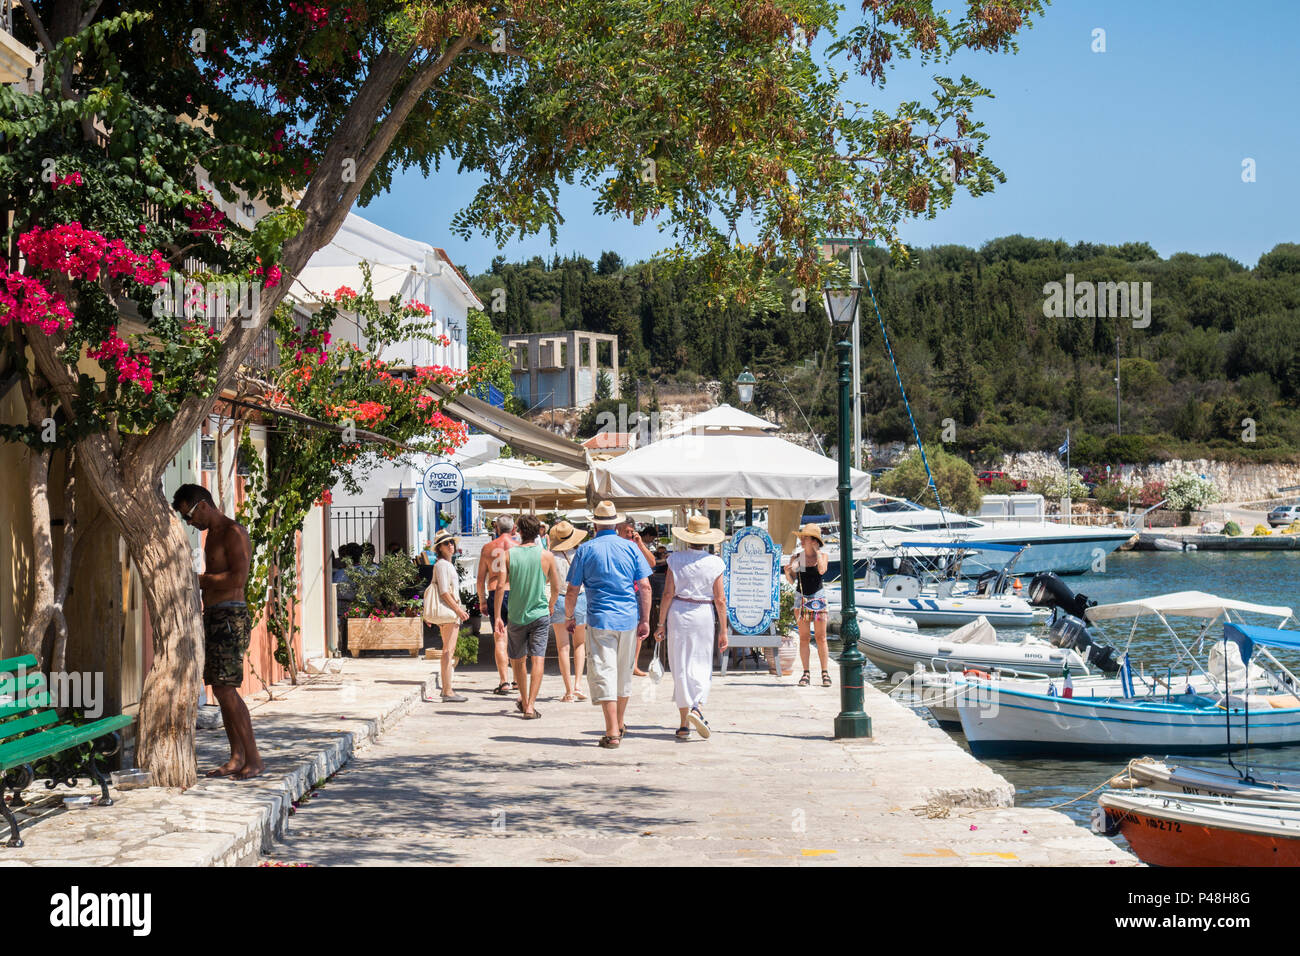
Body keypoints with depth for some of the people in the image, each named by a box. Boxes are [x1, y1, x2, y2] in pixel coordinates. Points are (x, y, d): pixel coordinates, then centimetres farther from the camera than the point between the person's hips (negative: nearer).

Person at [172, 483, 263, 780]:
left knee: (225, 689, -13)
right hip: (213, 616, 10)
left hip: (230, 617, -10)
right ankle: (237, 758, 10)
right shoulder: (212, 535, 20)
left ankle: (254, 758, -10)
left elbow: (238, 578, -21)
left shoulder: (233, 532, -10)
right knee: (222, 690, 7)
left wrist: (199, 579, -12)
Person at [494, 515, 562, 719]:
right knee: (538, 659, -5)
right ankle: (530, 706, -16)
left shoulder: (508, 555, -4)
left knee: (518, 660, 17)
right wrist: (551, 605, 26)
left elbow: (500, 587, -6)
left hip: (516, 616, 1)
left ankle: (524, 702, 29)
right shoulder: (546, 556, -4)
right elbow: (555, 587, 5)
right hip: (540, 614, -1)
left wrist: (498, 616, 0)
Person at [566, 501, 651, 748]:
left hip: (600, 620, -3)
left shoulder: (585, 550, -1)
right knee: (624, 674, 18)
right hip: (628, 619, 3)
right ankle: (620, 725, 32)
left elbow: (572, 591, 1)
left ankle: (612, 734, -10)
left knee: (603, 675, -3)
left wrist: (569, 617, 15)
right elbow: (645, 587, 1)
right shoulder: (630, 547, 4)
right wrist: (645, 620, 5)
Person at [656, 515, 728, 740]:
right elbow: (720, 599, -4)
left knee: (680, 667, 6)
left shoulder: (676, 559, -4)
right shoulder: (715, 563, -4)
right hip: (704, 615, 0)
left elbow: (668, 593, -5)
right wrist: (723, 630, 2)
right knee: (702, 666, 11)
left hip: (678, 614, 0)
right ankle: (698, 707, -14)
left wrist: (661, 623, 3)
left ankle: (684, 723, 7)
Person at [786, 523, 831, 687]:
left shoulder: (822, 555, 0)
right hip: (801, 598, 2)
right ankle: (806, 673, 5)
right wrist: (787, 571, -20)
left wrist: (817, 550, -13)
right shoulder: (796, 556, 3)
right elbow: (792, 580, 1)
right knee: (803, 637, 2)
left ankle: (825, 673, 1)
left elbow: (822, 570, -20)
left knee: (821, 637, -2)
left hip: (818, 597, -2)